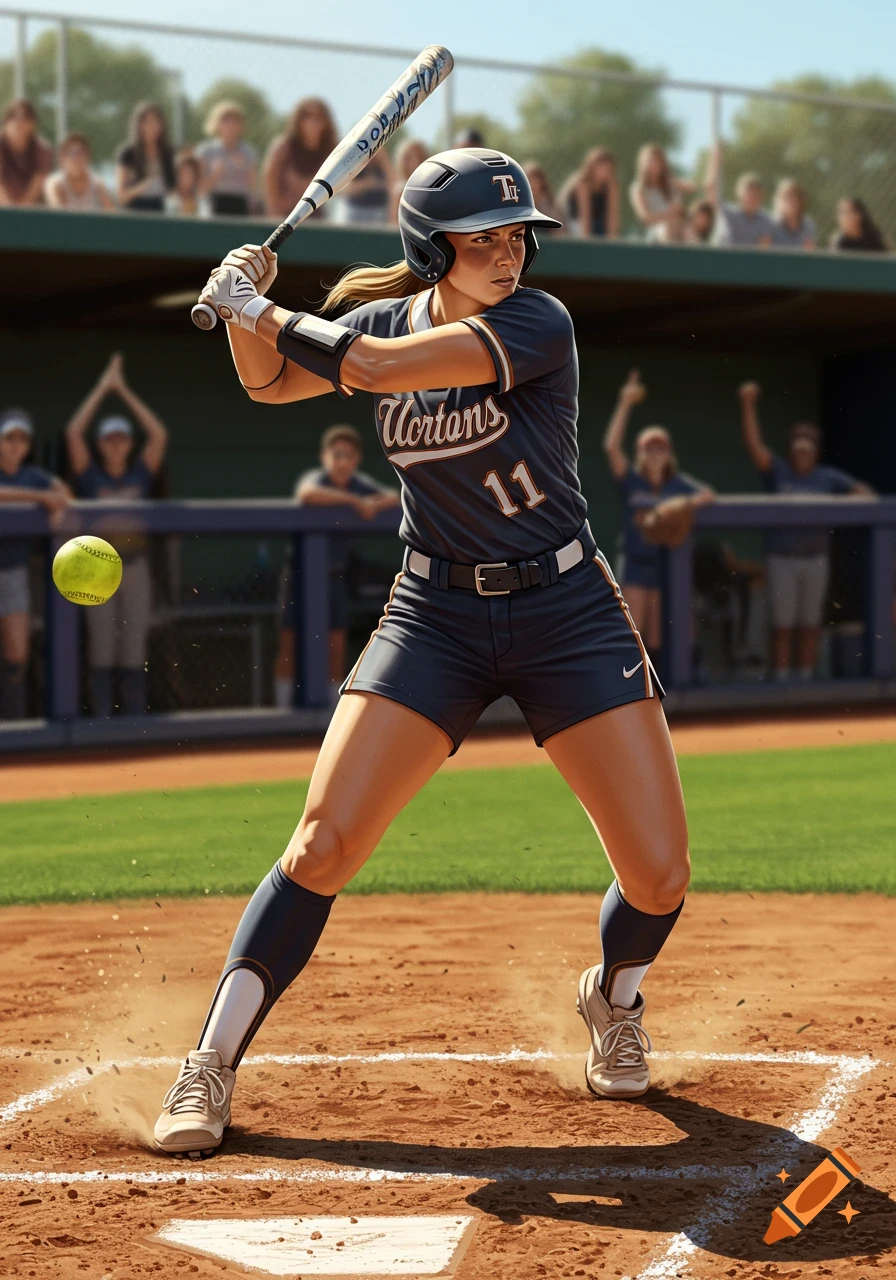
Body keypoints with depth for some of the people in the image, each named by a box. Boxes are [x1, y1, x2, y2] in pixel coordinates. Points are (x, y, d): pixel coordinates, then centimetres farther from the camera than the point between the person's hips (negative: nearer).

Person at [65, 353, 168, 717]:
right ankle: (102, 723, 2)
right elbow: (73, 433, -9)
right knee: (101, 647, -1)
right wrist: (103, 388, -7)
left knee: (134, 647, 4)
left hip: (135, 565, 2)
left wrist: (123, 390, -2)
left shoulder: (139, 475, 7)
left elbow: (159, 435, -3)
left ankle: (135, 723, 9)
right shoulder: (91, 477, 2)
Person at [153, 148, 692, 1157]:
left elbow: (379, 368, -26)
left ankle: (614, 998, 28)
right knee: (323, 847, -12)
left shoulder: (538, 325, -16)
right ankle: (209, 1070, -1)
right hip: (434, 613, 3)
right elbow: (271, 380, 16)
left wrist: (261, 310, -14)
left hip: (568, 610, -2)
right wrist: (249, 308, -5)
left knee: (658, 874, -7)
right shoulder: (388, 316, 2)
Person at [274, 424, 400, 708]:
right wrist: (353, 500, -39)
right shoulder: (315, 478, -19)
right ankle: (282, 708, 3)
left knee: (337, 643, 3)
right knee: (289, 642, -3)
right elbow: (307, 494, -41)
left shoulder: (360, 483, -2)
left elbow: (394, 496, 0)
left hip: (333, 573, 5)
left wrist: (375, 504, -21)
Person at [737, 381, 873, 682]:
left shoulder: (827, 477, 1)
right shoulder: (778, 472, -4)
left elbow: (860, 489, -4)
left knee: (809, 626, 9)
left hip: (815, 559, 2)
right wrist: (748, 404, -27)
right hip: (781, 558, -2)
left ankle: (806, 682, 18)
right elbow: (754, 444, -16)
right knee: (782, 626, 0)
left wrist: (867, 497, -28)